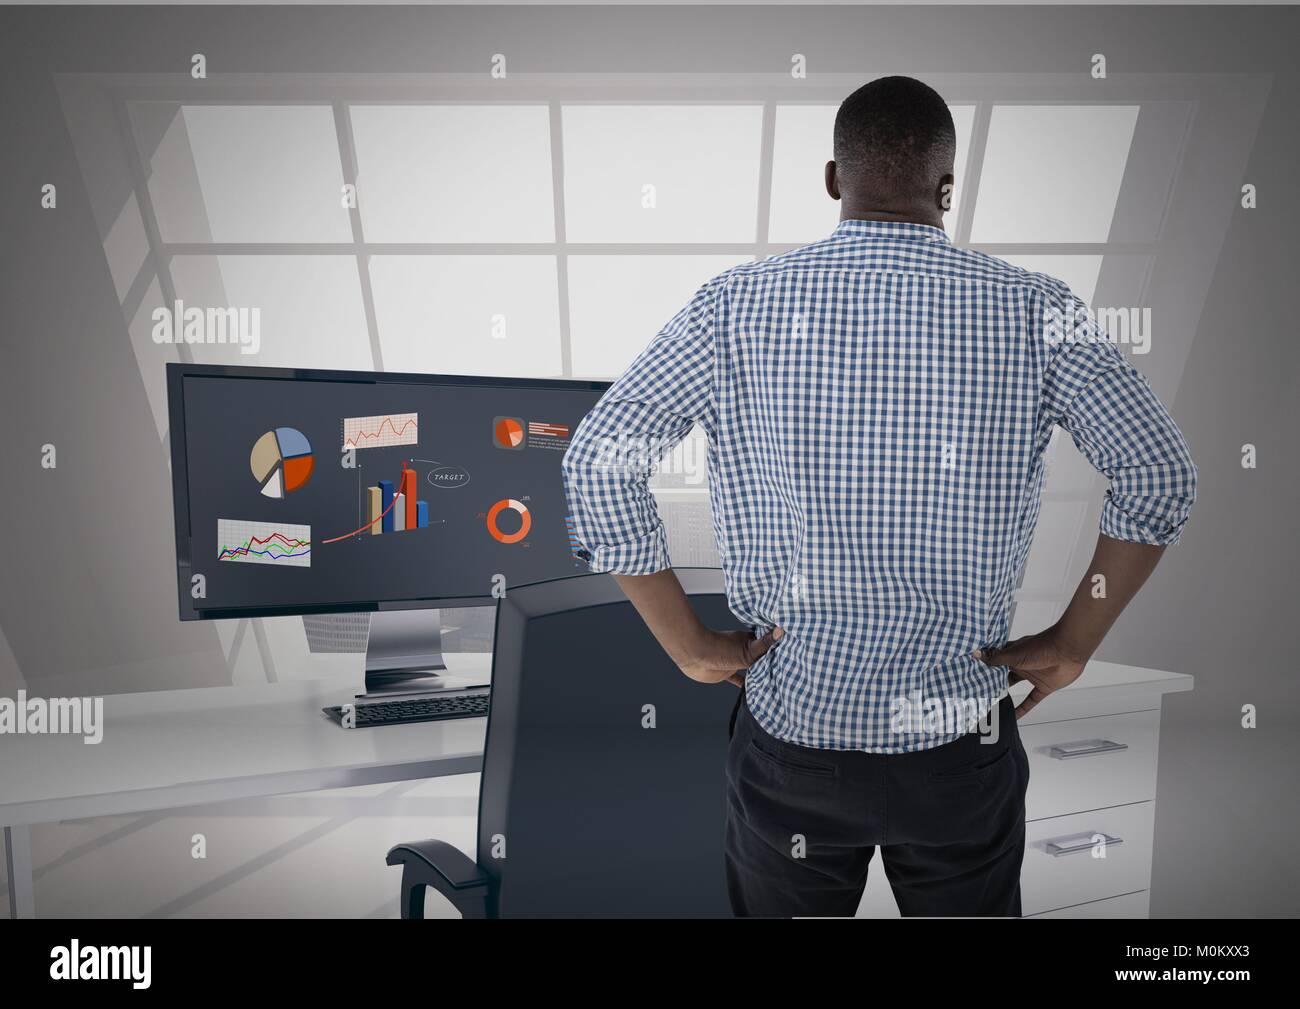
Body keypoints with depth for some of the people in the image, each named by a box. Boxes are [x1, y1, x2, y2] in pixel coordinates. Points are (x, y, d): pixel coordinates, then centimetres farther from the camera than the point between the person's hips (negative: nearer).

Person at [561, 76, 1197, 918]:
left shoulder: (737, 306, -10)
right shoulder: (1033, 312, -8)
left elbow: (599, 463, -13)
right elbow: (1163, 476, -9)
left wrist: (689, 644, -7)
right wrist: (1074, 644, 0)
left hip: (791, 736, 0)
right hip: (961, 745, 1)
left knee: (782, 905, 24)